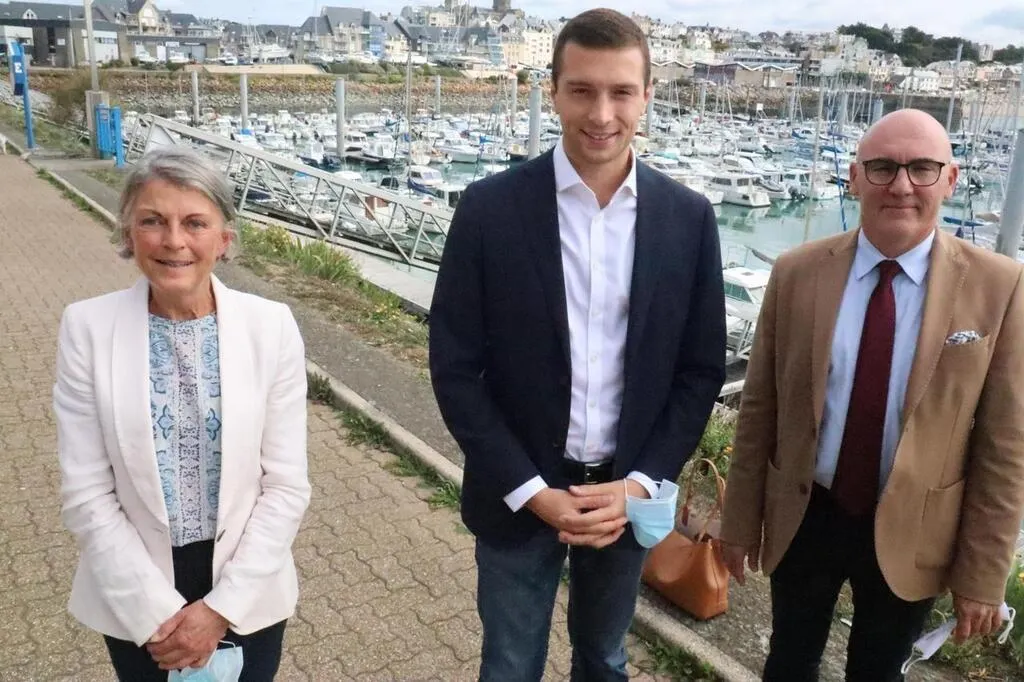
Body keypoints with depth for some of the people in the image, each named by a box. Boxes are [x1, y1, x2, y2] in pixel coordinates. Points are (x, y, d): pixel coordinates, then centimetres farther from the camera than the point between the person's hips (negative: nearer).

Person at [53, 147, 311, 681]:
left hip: (247, 590, 0)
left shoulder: (272, 326, -12)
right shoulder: (87, 328, -11)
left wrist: (221, 606, -12)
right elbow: (85, 494, -9)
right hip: (134, 599, 0)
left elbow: (287, 486, -9)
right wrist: (157, 613, -12)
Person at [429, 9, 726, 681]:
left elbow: (702, 367, 0)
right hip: (517, 493, -2)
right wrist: (530, 490, -13)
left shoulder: (688, 217, -5)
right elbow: (455, 367, -9)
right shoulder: (490, 208, -12)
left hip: (628, 491, 2)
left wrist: (640, 482, -10)